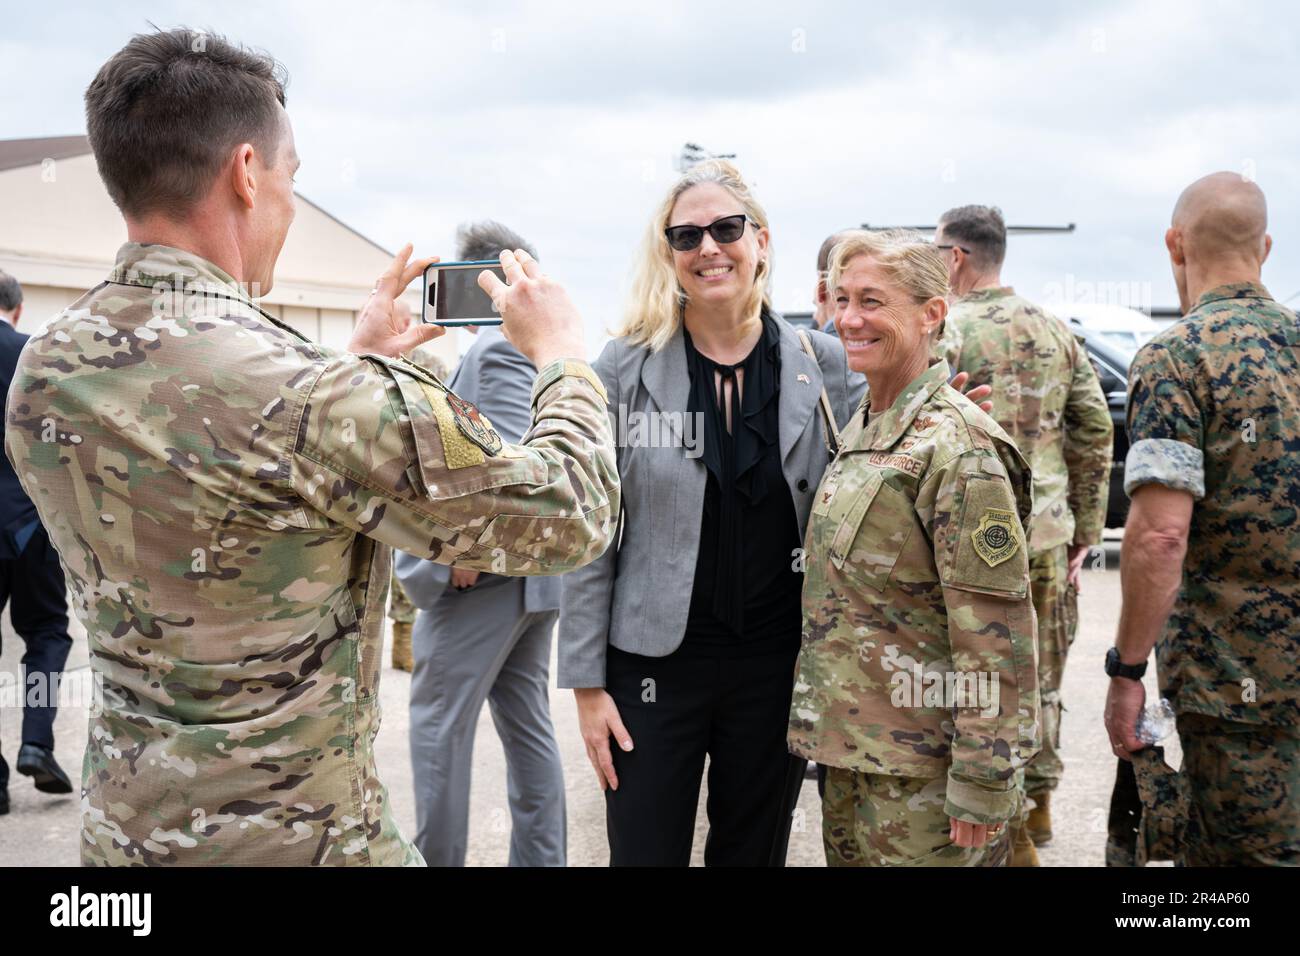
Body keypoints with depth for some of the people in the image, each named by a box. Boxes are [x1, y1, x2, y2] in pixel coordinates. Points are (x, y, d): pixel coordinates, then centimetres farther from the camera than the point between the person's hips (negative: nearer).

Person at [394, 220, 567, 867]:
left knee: (439, 725, 1)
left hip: (483, 573, -10)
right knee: (527, 724, 15)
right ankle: (541, 858, 22)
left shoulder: (499, 347, -14)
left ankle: (436, 859, 9)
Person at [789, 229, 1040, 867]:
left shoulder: (957, 449, -19)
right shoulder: (862, 428, 8)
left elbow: (996, 635, -21)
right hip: (848, 743, 8)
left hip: (922, 768, -8)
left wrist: (981, 784, -20)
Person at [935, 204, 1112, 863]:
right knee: (1039, 675, 20)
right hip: (1048, 536, 6)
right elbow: (1096, 432, 9)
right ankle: (1037, 800, 35)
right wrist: (1084, 529, 15)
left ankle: (1008, 827, 12)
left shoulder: (943, 334, -11)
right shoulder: (1055, 331, 8)